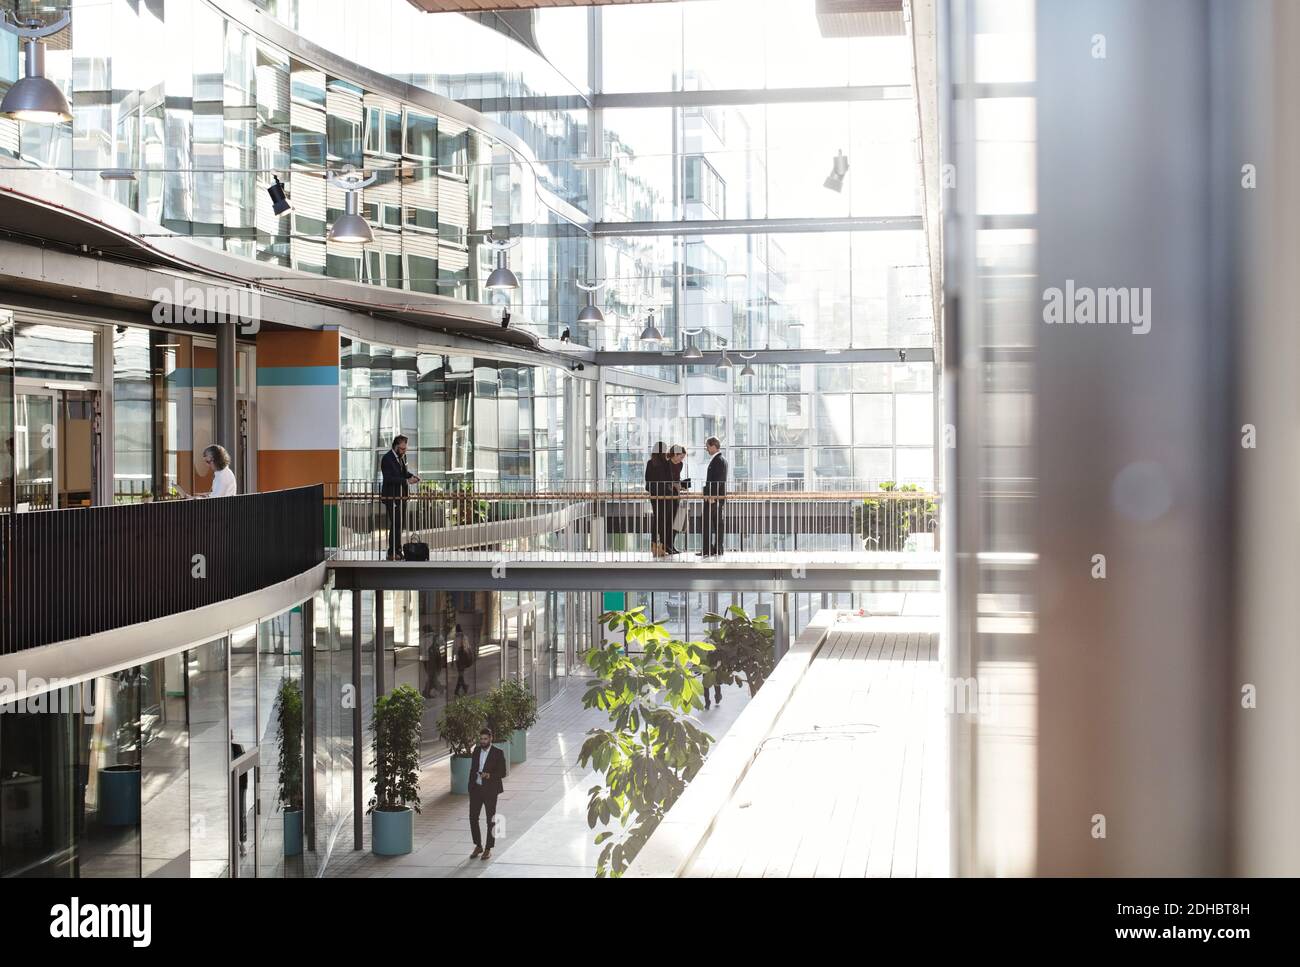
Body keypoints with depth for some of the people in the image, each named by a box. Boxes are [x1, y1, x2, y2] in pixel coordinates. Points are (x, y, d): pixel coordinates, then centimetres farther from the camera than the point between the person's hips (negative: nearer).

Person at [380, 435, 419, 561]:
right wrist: (406, 481, -25)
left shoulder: (402, 457, 10)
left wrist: (412, 476, 3)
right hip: (391, 497, -8)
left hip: (402, 496, 8)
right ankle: (392, 553, -3)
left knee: (400, 524, 13)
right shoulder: (387, 459, -15)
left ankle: (398, 550, 21)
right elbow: (389, 478, -22)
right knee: (395, 524, -8)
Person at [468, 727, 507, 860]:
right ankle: (478, 846, 19)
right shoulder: (476, 751, 7)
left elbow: (502, 773, -8)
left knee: (491, 820, 5)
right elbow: (472, 769, 14)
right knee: (473, 818, 3)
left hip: (490, 790, -4)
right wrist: (470, 787, 10)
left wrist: (490, 775, -25)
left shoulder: (498, 753, -7)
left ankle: (488, 849, 14)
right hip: (476, 789, 4)